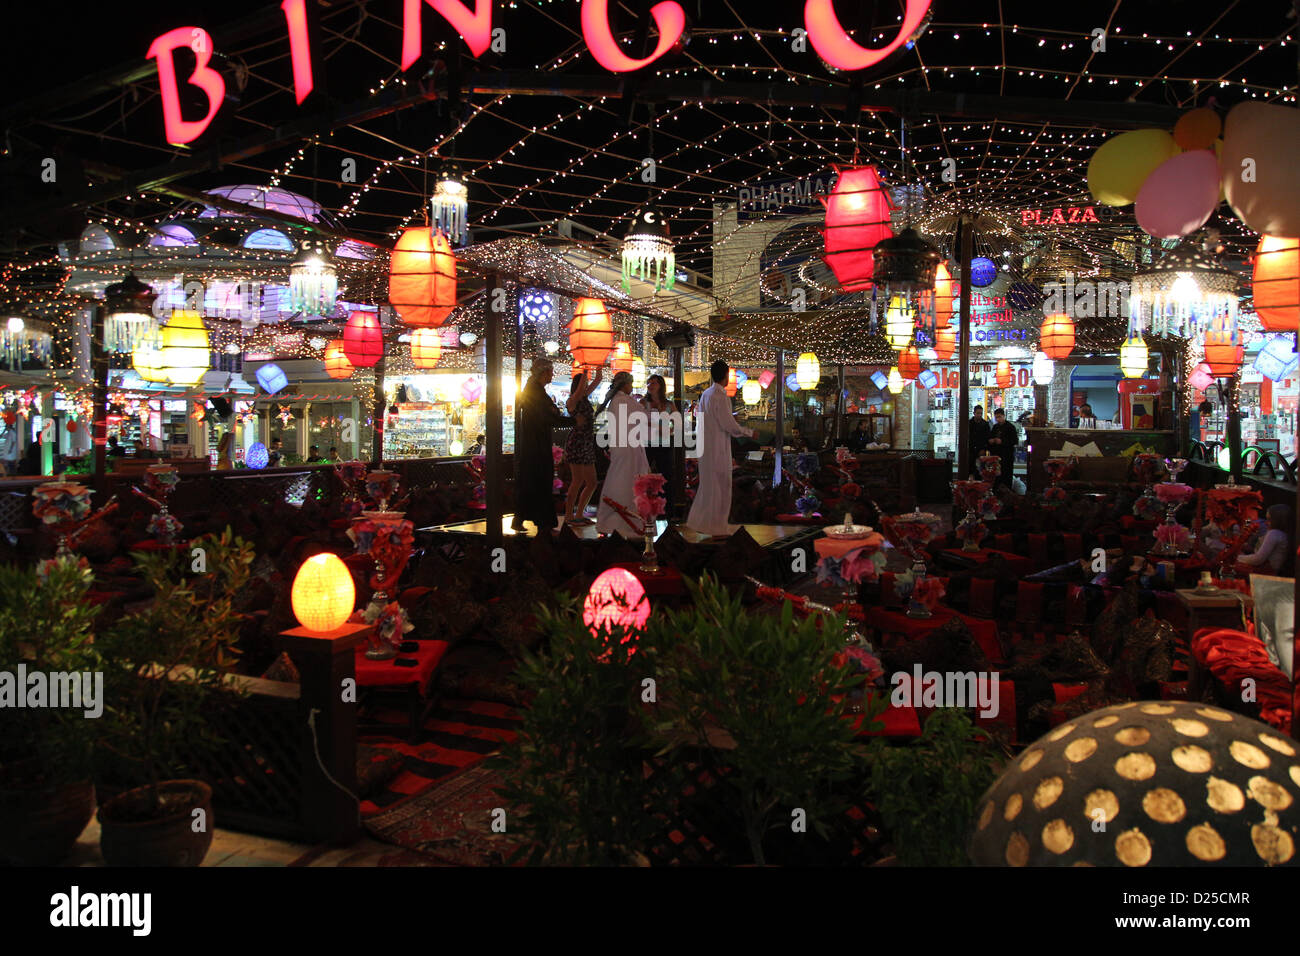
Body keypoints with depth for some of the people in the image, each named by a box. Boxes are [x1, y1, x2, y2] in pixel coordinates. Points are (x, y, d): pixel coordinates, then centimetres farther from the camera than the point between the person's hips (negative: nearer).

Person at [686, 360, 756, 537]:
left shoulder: (706, 394, 9)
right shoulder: (720, 396, -17)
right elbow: (729, 425, -19)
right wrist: (749, 433, -5)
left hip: (705, 444, 9)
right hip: (717, 447, -9)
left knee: (707, 483, 18)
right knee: (719, 484, 1)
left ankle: (698, 519, 25)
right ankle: (715, 524, 7)